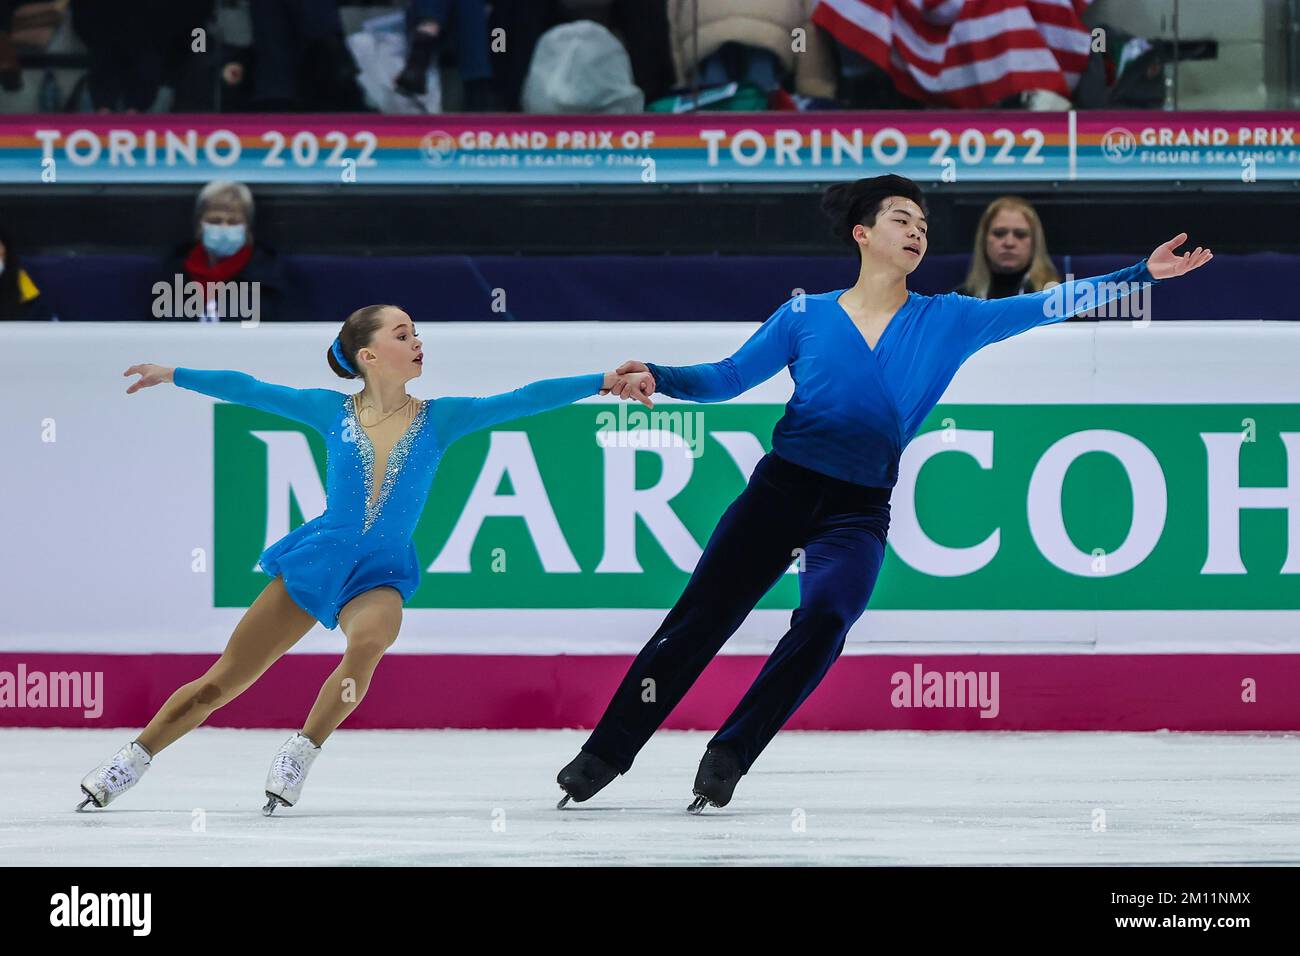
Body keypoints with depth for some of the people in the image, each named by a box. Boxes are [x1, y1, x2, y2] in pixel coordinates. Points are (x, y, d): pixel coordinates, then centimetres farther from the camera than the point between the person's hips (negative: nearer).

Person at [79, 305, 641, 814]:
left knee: (368, 643, -36)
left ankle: (300, 753, -17)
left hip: (380, 575, -1)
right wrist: (173, 375, 6)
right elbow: (251, 390, 5)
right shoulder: (332, 412, -2)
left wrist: (605, 381, -14)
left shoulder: (439, 418, -2)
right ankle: (130, 762, 18)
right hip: (318, 558, 1)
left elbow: (522, 400, -8)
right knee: (221, 682, 1)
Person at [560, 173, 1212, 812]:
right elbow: (726, 378, 6)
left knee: (825, 619, -25)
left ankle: (729, 756, -14)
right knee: (700, 618, -7)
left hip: (859, 514, 1)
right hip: (780, 489, -1)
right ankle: (603, 755, 2)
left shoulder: (947, 321, 7)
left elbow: (1048, 306, 3)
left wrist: (1143, 274, -3)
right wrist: (658, 378, -12)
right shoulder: (806, 316, 4)